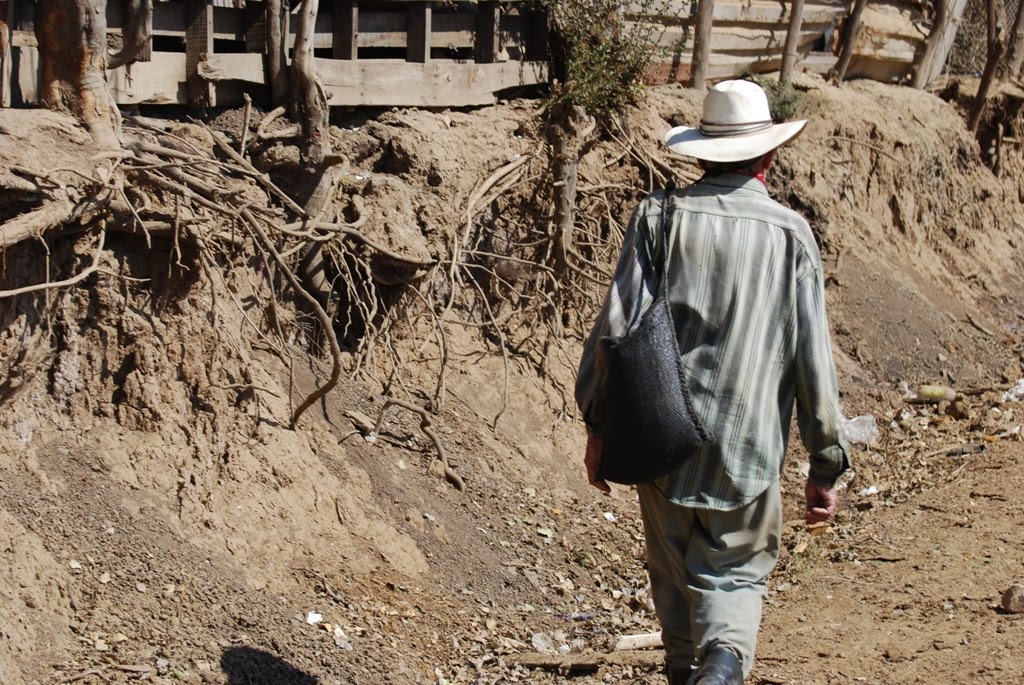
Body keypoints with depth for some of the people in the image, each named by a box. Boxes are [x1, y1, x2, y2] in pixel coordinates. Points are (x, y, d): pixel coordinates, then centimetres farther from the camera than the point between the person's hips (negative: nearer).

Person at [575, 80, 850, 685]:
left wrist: (598, 424, 3)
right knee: (735, 573, 11)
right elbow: (814, 360, -3)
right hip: (747, 449, -1)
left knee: (674, 571, 20)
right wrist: (826, 465, 4)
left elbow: (617, 324, -6)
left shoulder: (660, 216, -3)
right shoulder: (791, 234, -4)